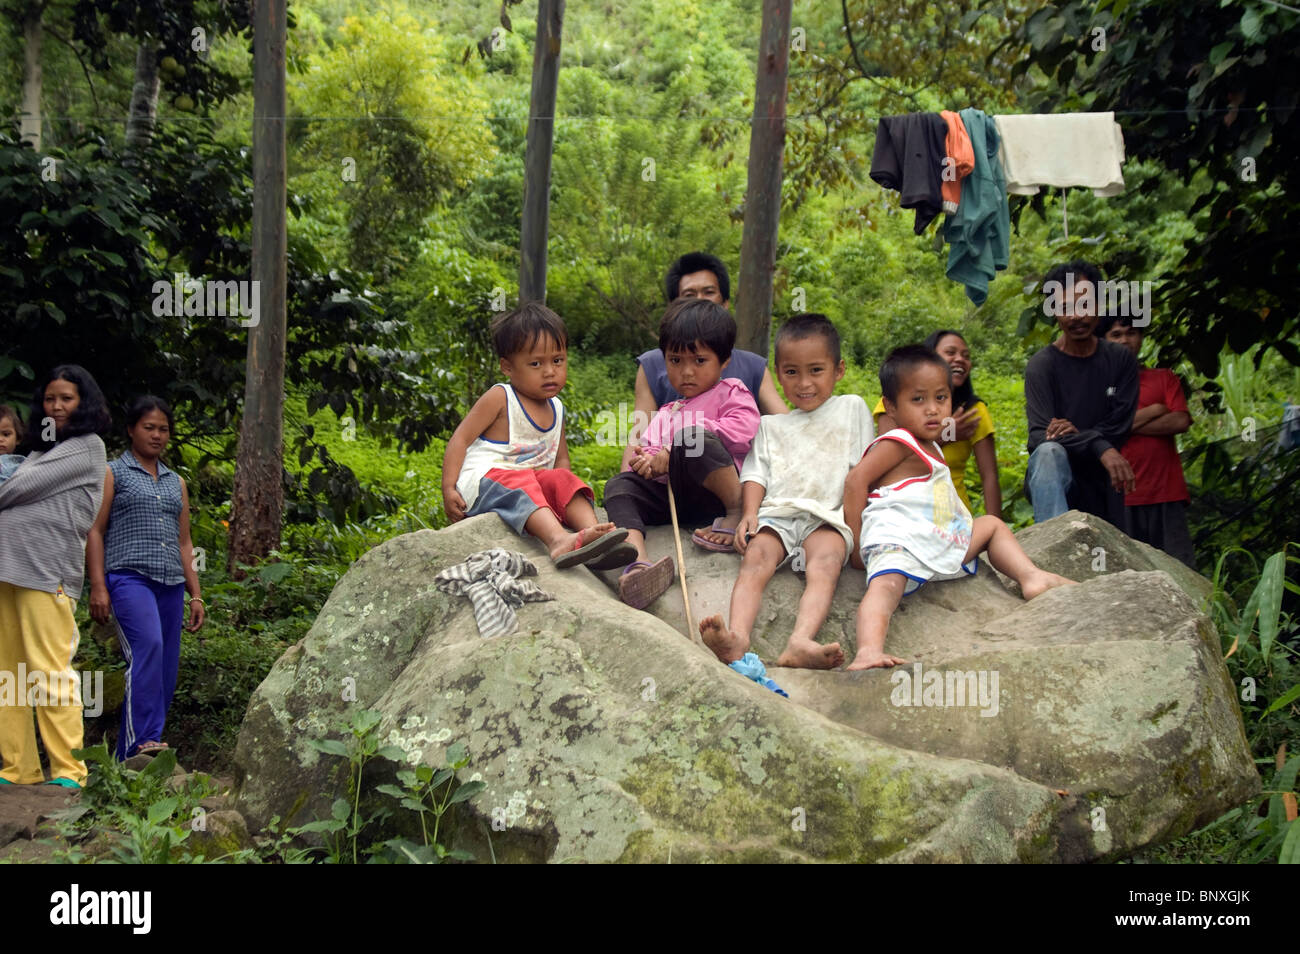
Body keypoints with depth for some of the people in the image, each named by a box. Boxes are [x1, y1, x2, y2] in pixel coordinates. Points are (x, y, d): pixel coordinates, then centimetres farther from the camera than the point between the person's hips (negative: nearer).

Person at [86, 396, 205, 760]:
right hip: (129, 577, -6)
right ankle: (142, 741, -33)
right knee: (147, 646, -28)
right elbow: (95, 531, 1)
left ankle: (128, 756, 3)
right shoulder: (113, 474, 8)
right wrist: (97, 586, -10)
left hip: (171, 584, 6)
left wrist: (195, 594, 17)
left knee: (166, 671, -2)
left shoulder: (176, 482, 23)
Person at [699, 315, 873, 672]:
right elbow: (756, 472, 15)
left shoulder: (852, 408, 21)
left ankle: (801, 642, -60)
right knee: (755, 560, -30)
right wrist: (750, 511, -4)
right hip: (776, 514, 2)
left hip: (827, 516, -2)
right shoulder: (769, 425, 27)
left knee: (826, 564, -34)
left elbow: (861, 468, 16)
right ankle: (737, 639, -55)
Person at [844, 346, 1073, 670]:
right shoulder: (897, 443, -4)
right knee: (886, 585, -40)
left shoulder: (929, 449, 25)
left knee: (991, 524, 27)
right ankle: (869, 649, -65)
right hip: (897, 542, -10)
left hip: (942, 543, 10)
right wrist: (855, 540, -15)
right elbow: (856, 480, -14)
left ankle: (1031, 577, 12)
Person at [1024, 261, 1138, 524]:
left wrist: (1077, 434, -21)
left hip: (1101, 483, 5)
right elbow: (1040, 435, -20)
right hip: (1054, 480, -5)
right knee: (1049, 452, -34)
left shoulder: (1121, 360, 6)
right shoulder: (1041, 366, -6)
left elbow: (1119, 428, -2)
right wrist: (1100, 447, -33)